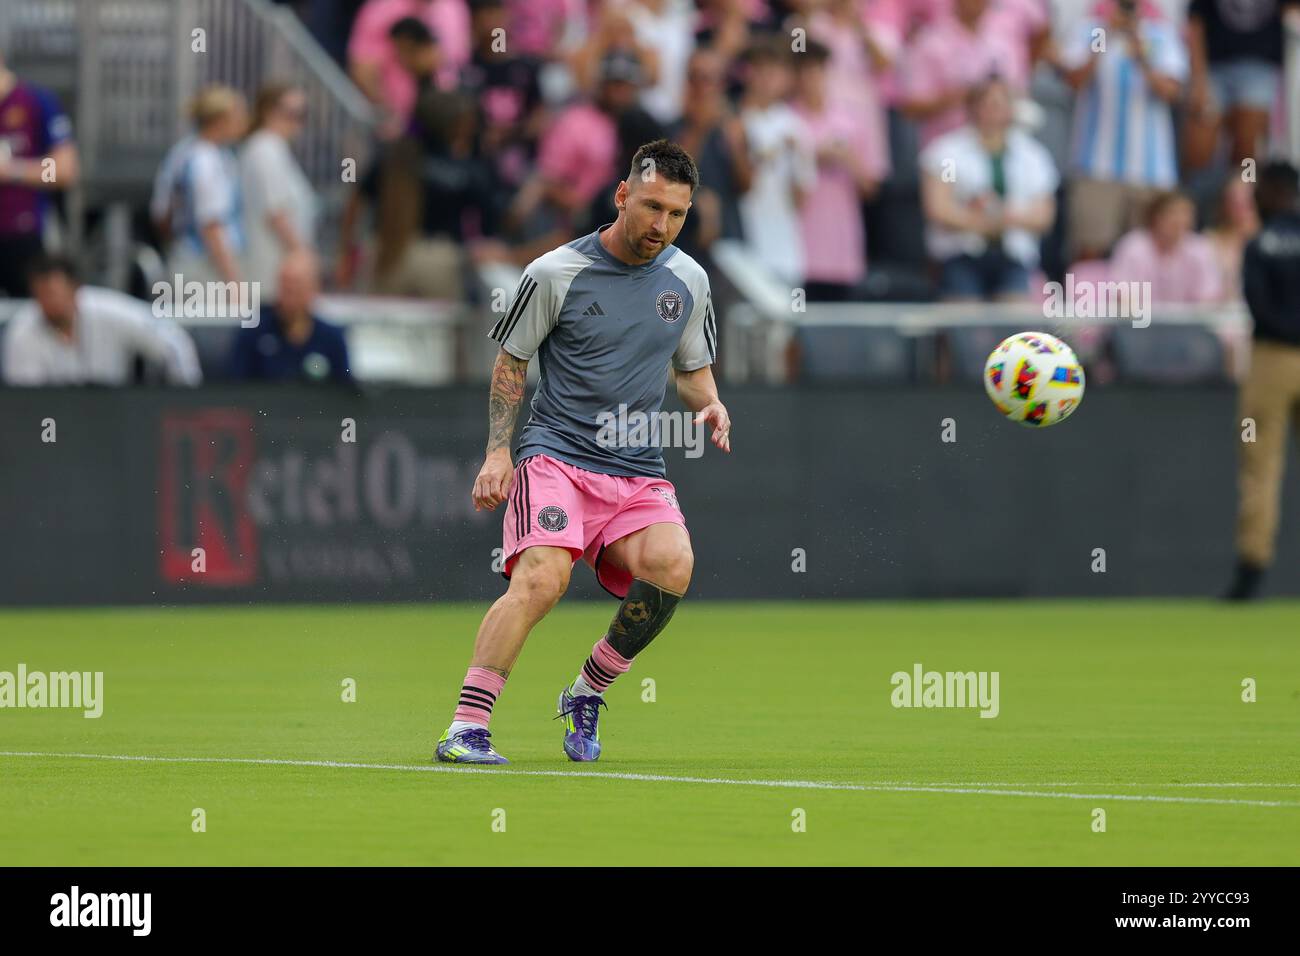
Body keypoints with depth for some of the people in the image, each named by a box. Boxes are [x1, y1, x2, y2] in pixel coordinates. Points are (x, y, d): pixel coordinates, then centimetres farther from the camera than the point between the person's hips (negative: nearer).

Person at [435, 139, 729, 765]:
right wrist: (498, 451, -2)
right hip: (555, 455, -4)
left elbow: (693, 368, 25)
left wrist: (710, 406, 3)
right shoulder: (555, 274, -2)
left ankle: (587, 693, -1)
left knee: (672, 568, -25)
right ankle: (465, 728, -27)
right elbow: (510, 362, 8)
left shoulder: (688, 280, 11)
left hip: (638, 472, 4)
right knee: (542, 578, -29)